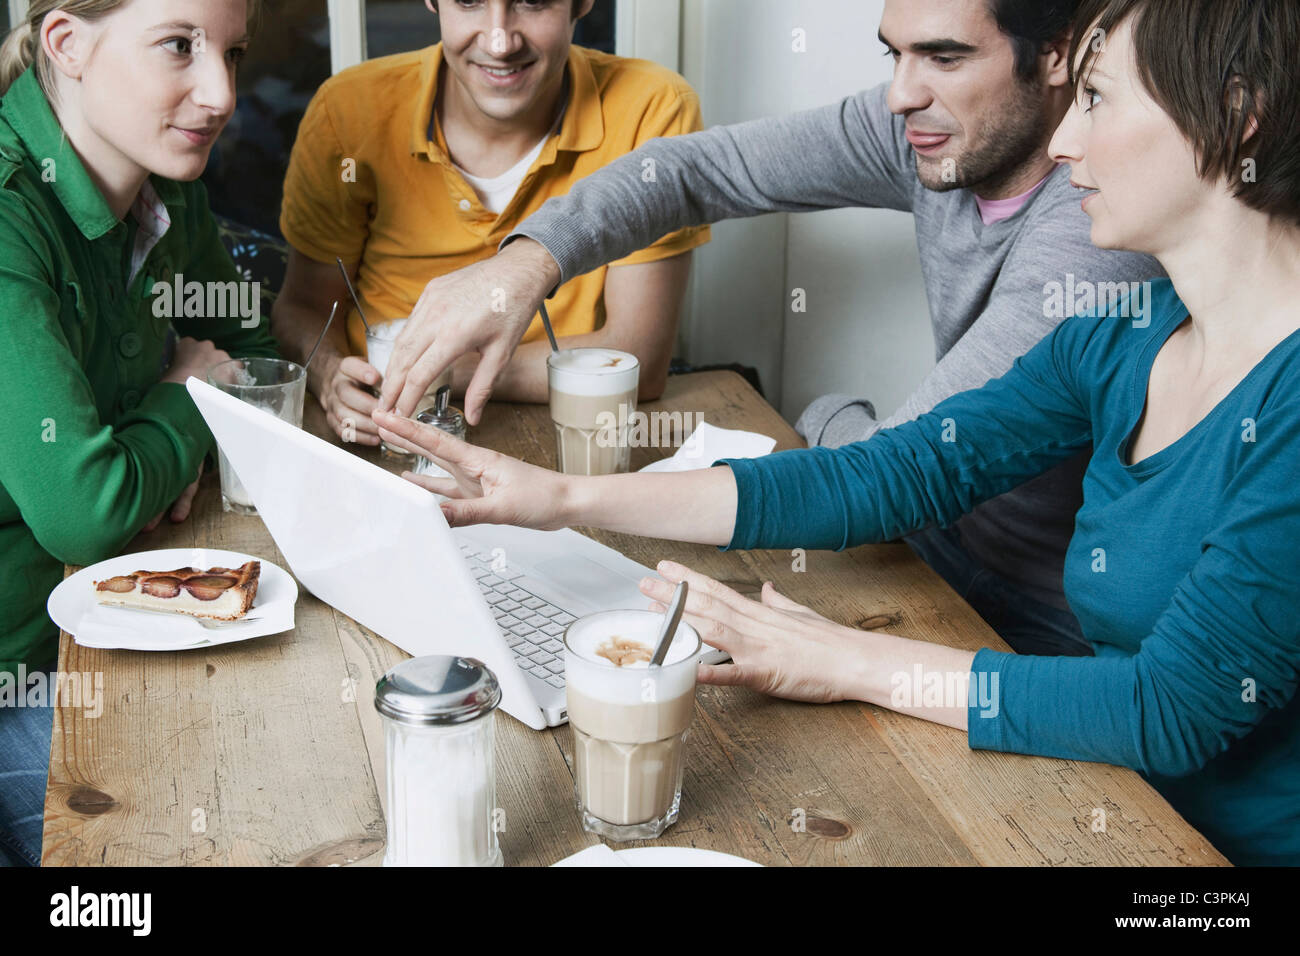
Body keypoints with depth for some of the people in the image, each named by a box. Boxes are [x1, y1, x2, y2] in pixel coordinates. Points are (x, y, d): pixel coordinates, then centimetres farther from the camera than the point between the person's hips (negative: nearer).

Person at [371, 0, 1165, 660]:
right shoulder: (936, 129, -8)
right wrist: (527, 260, -20)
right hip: (943, 550, 6)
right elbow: (703, 166, -4)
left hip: (1047, 635, -6)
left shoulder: (1098, 223, -31)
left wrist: (831, 423, -4)